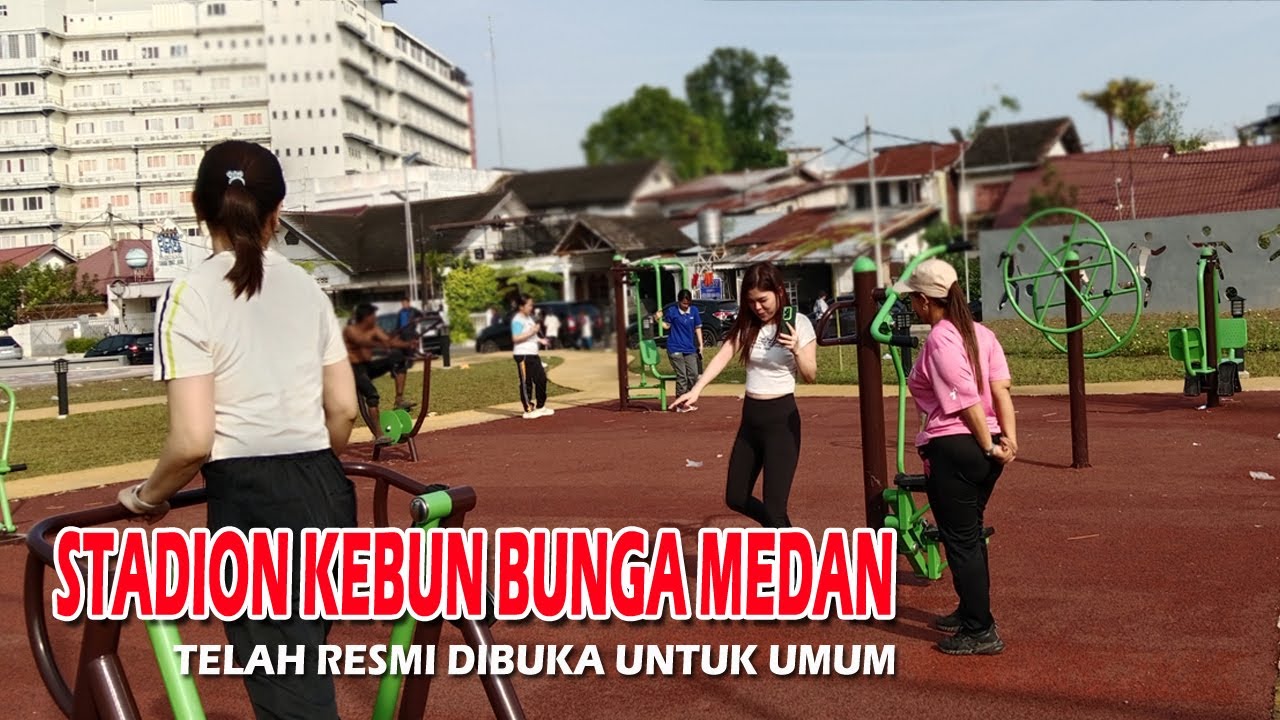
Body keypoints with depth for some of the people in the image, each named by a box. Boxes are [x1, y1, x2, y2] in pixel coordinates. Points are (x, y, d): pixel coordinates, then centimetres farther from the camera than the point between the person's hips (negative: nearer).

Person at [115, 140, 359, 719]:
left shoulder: (189, 296, -8)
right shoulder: (306, 286, 9)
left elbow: (193, 442, -14)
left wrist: (147, 496, 6)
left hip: (251, 502, -6)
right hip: (327, 494, 6)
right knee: (302, 671, 21)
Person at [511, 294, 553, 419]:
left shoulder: (529, 318, 17)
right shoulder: (517, 320, -13)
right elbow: (515, 338, -23)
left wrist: (540, 340, 13)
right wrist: (532, 331, -23)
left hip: (533, 354, 10)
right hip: (523, 355, -10)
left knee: (541, 378, 11)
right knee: (526, 382, -4)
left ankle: (540, 406, 23)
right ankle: (528, 410, 2)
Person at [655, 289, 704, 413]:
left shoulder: (694, 311, 5)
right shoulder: (672, 311, -5)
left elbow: (697, 328, 10)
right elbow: (667, 326, 3)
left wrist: (700, 344, 7)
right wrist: (659, 320, -15)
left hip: (690, 349, 4)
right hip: (675, 349, -4)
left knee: (693, 375, 4)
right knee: (682, 376, -4)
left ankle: (689, 401, 19)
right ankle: (681, 404, 4)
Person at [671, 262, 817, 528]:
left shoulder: (798, 324, -8)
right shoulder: (746, 324, 4)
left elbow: (810, 376, -6)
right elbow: (723, 357, -11)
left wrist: (796, 351, -26)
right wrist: (697, 389, -26)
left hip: (781, 418, -6)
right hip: (750, 417, 6)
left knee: (773, 507, -9)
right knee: (736, 498, 13)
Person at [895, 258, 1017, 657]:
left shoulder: (939, 341, -15)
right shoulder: (981, 333, 9)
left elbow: (967, 401, -19)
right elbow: (1000, 389, -1)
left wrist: (989, 446, -12)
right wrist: (1008, 438, -7)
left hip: (951, 449, -9)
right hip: (985, 449, 9)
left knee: (961, 541, 1)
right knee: (970, 533, 23)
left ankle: (981, 632, 7)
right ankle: (971, 612, 36)